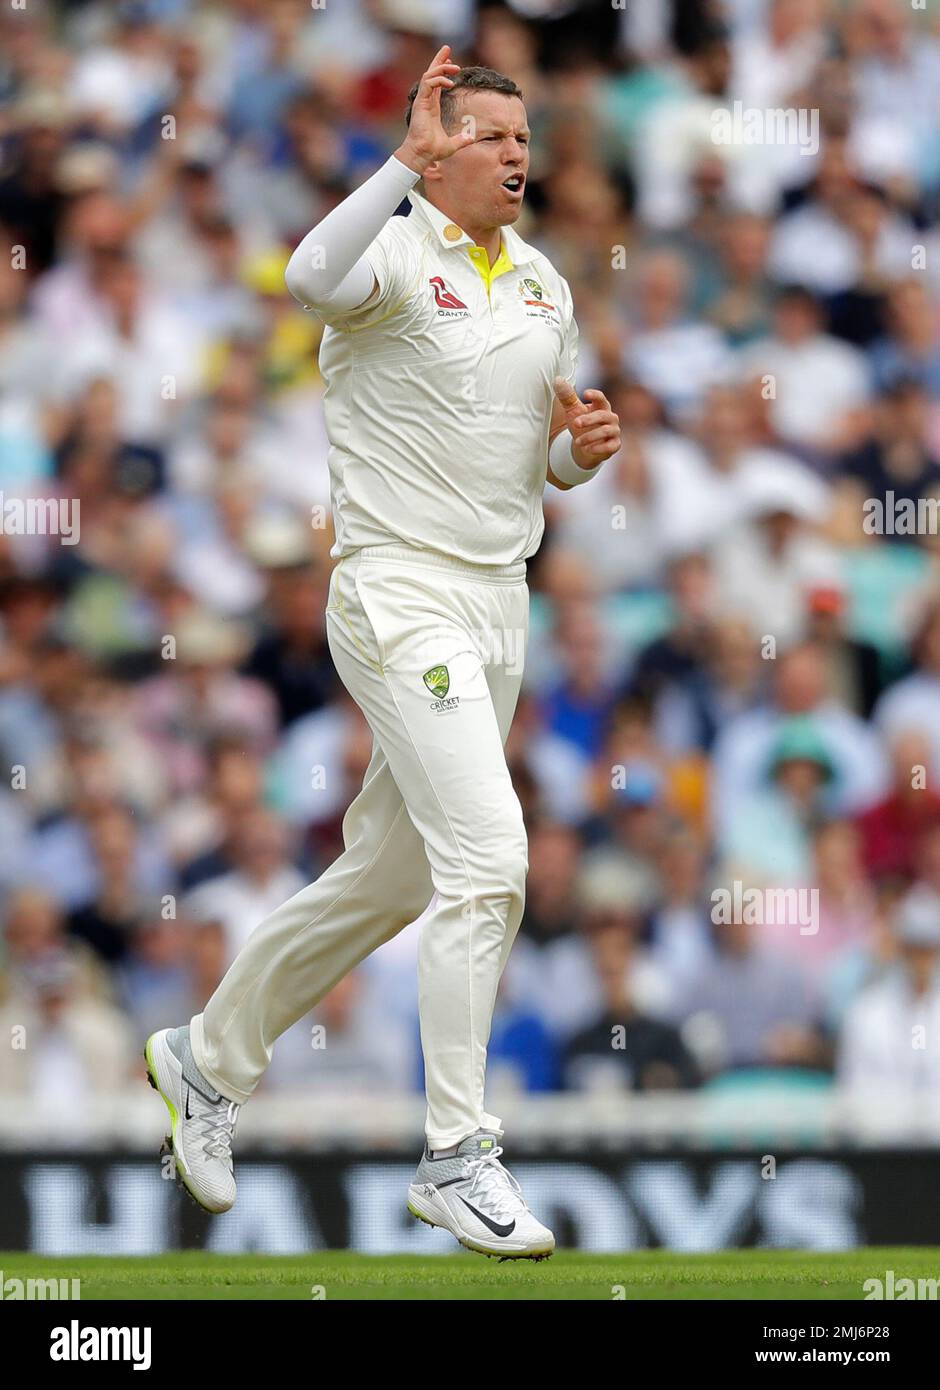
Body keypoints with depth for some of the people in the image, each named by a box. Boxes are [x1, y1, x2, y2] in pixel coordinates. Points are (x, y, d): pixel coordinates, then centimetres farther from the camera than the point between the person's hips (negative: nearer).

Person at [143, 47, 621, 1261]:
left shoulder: (545, 286, 14)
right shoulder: (396, 259, -10)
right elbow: (313, 278, -35)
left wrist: (580, 447, 2)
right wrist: (406, 161, -40)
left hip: (500, 607, 8)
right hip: (399, 600, -8)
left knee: (388, 879, 15)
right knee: (487, 854, -19)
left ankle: (210, 1058, 33)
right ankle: (456, 1156, -14)